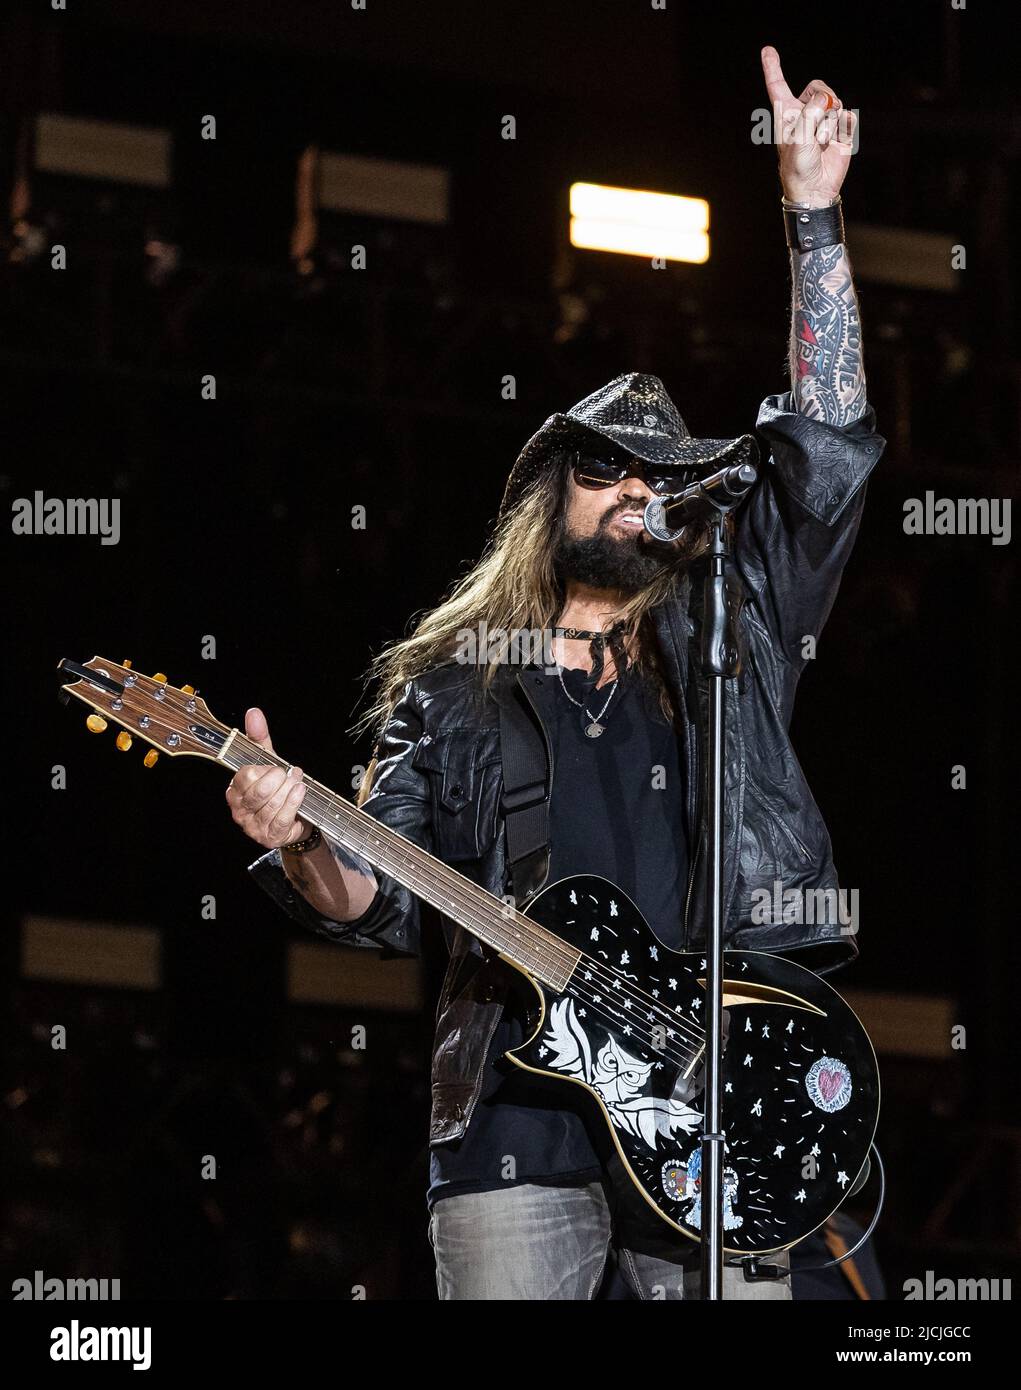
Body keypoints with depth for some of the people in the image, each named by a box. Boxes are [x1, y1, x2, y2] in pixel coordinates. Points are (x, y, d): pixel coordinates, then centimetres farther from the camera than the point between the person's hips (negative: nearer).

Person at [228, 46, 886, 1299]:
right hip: (517, 1115, -1)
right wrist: (302, 846, -13)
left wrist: (813, 214, 8)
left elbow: (830, 434, 13)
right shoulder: (448, 687, 16)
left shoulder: (728, 636, 18)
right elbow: (381, 905, 11)